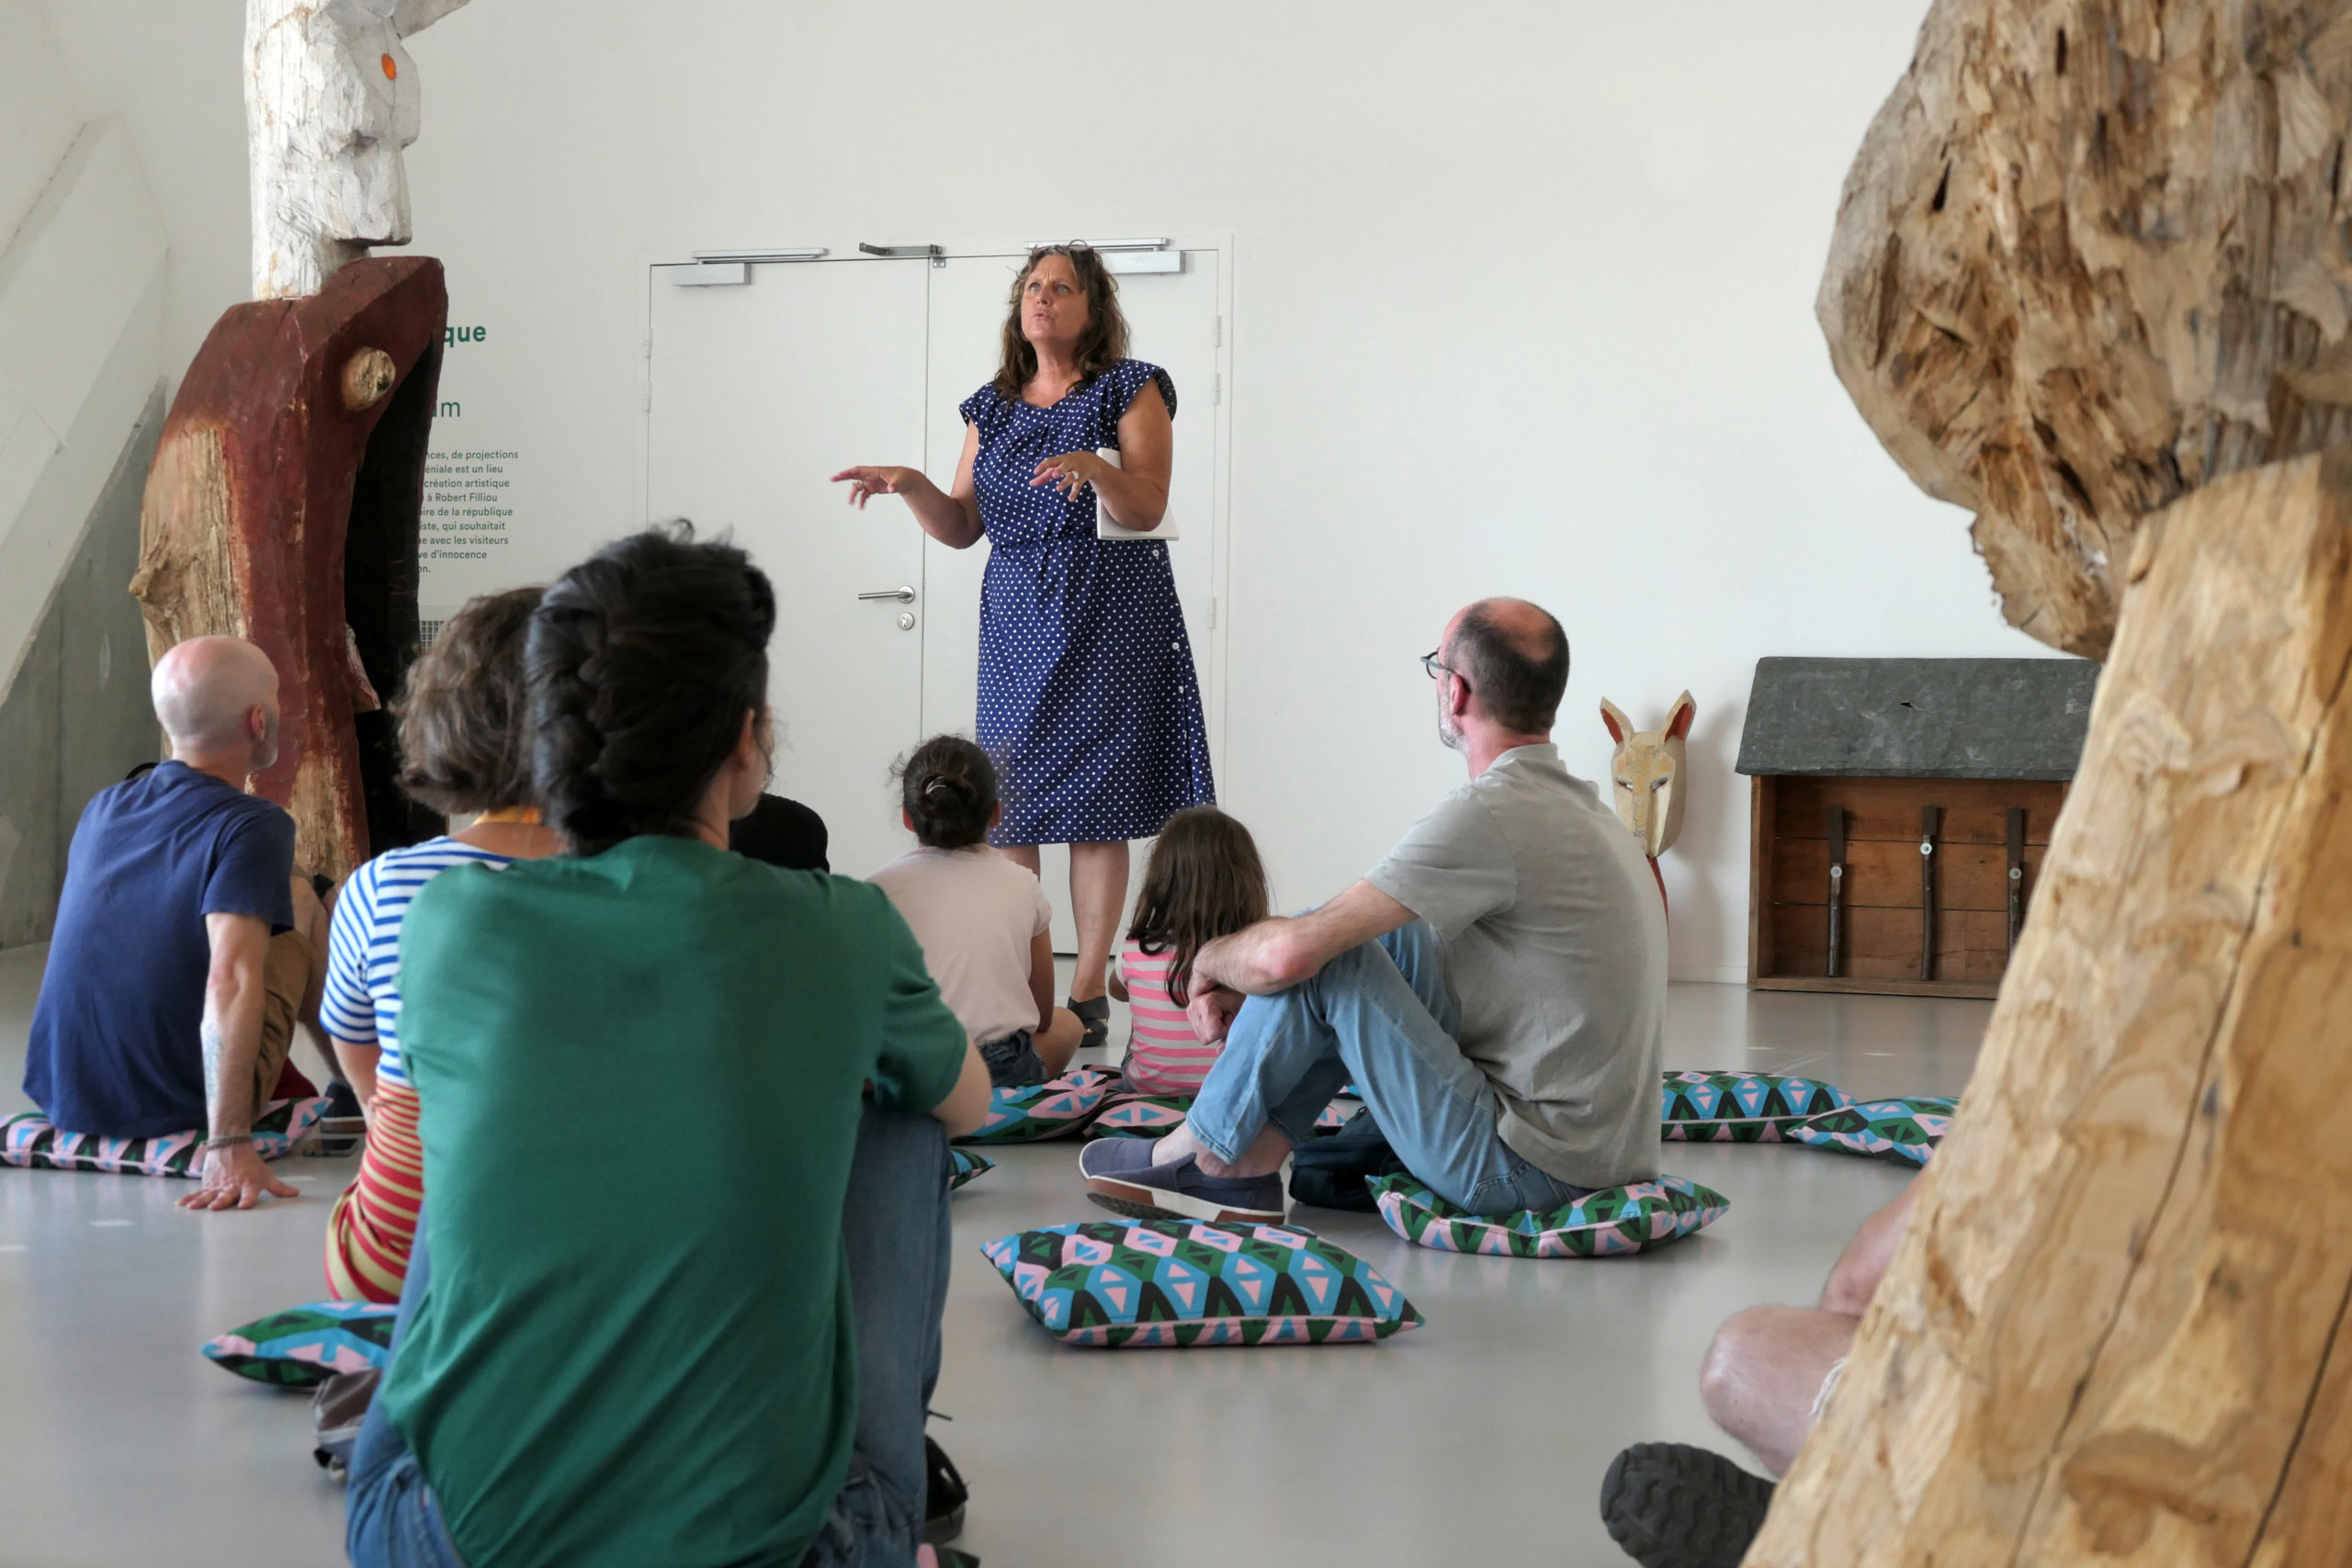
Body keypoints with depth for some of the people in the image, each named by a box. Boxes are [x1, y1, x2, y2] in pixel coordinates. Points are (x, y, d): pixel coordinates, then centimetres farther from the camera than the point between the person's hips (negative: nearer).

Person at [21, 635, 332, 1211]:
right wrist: (228, 1145, -32)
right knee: (298, 902, 13)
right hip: (183, 1110, -6)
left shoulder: (102, 809, 4)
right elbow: (230, 979, -31)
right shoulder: (254, 828, -18)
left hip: (61, 1098, 6)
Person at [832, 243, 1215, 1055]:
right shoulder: (992, 407, 15)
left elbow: (1147, 508, -8)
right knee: (1007, 805, -1)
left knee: (1094, 805, -6)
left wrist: (1093, 466, -27)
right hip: (1016, 616, 5)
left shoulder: (1131, 390, 1)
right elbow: (962, 527, 13)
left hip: (1109, 615, -5)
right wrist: (910, 486, -5)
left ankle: (1087, 989, -2)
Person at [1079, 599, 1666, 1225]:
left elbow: (1287, 954, -21)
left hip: (1530, 1168, -10)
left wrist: (1212, 958, 2)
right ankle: (1250, 1167, 14)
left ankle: (1205, 1151, 10)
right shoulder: (1580, 806, 13)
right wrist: (1239, 982, 12)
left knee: (1319, 955, -9)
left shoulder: (1490, 816, -20)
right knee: (1389, 931, 17)